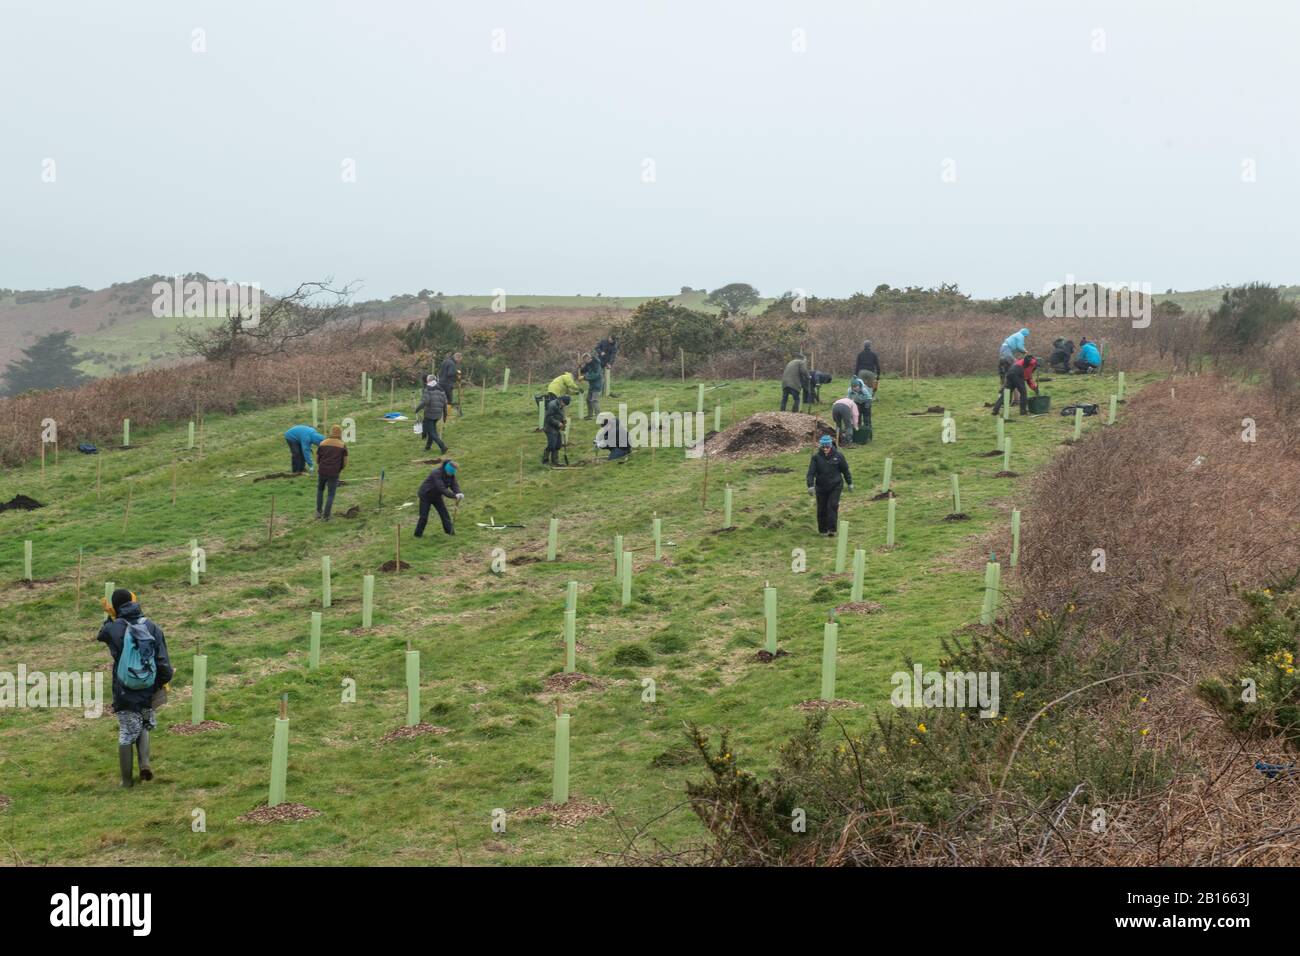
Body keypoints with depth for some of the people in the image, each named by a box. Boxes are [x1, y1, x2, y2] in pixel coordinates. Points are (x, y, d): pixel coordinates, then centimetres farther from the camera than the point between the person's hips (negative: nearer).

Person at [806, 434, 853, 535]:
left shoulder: (838, 455, -6)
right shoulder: (816, 457, -7)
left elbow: (845, 470, 5)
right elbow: (811, 472, -11)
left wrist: (850, 483, 11)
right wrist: (810, 486, -22)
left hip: (835, 486, -1)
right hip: (821, 487, 1)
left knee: (833, 506, -12)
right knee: (822, 509, 5)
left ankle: (832, 529, -8)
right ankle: (823, 530, 19)